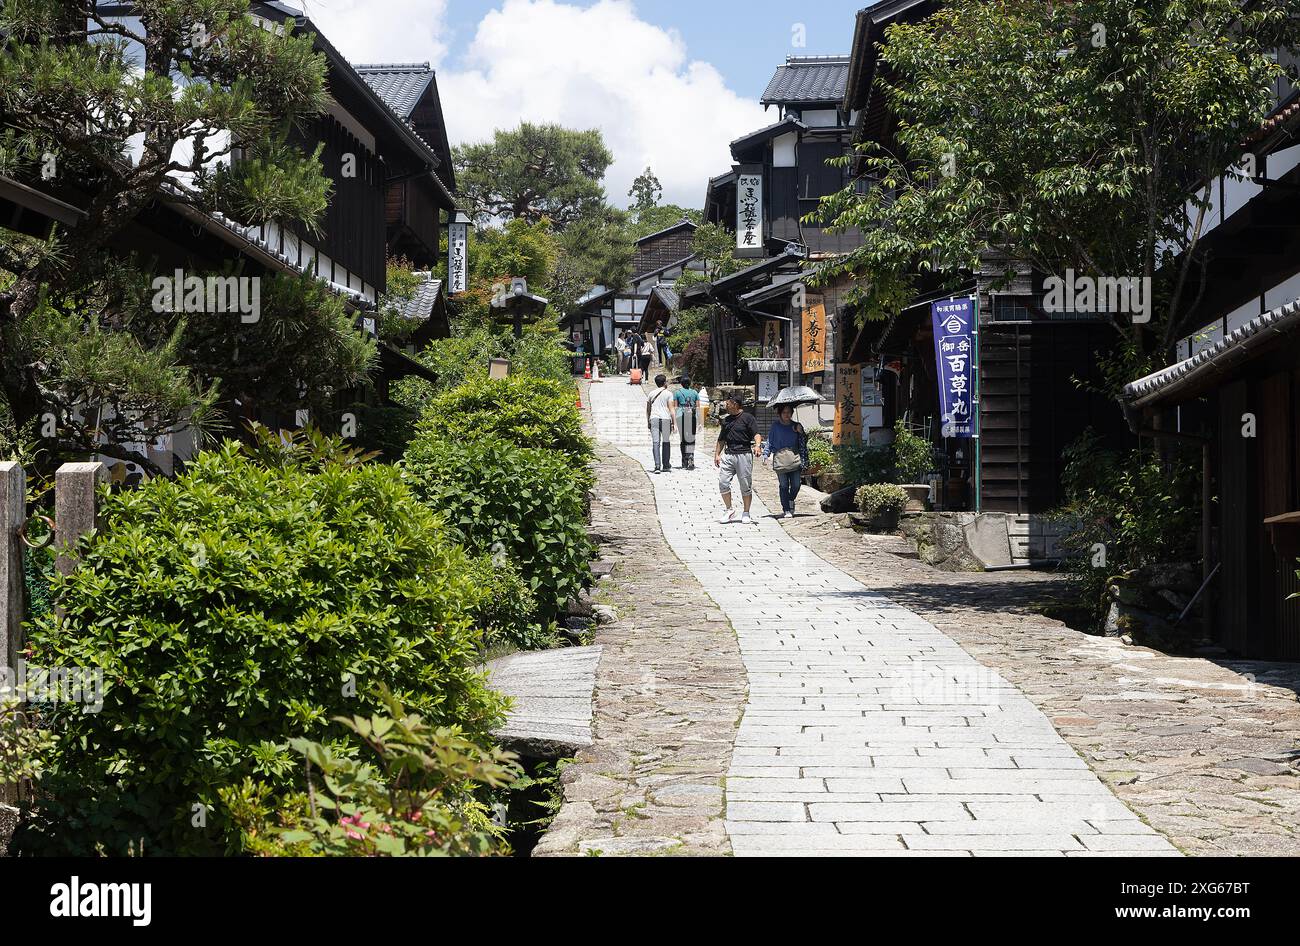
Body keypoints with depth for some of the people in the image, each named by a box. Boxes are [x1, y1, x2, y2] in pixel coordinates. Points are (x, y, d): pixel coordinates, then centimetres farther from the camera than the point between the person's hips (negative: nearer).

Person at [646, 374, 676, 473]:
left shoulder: (651, 394, 12)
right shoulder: (668, 393, 1)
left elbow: (648, 410, 14)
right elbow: (671, 409, -4)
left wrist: (648, 423, 22)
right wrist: (674, 424, -4)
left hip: (654, 419, 2)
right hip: (666, 419, -2)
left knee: (655, 442, -5)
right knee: (666, 442, 12)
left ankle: (657, 465, -19)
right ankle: (665, 466, 17)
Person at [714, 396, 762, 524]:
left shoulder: (748, 418, -1)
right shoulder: (726, 420, 17)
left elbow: (756, 434, -10)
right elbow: (721, 439, 24)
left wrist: (757, 445, -28)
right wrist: (717, 454, 16)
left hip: (744, 454, -5)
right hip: (728, 455, 5)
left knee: (745, 485, 1)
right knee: (723, 482, -6)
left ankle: (746, 513, 11)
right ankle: (729, 510, 7)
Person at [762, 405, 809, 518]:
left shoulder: (796, 426, 14)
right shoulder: (775, 426, 9)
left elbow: (803, 443, 16)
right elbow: (770, 441, 11)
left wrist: (801, 433, -1)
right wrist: (766, 454, 2)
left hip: (795, 458, 2)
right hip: (780, 458, -2)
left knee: (796, 484, -6)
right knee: (784, 485, -4)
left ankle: (790, 501, 24)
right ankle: (786, 510, 4)